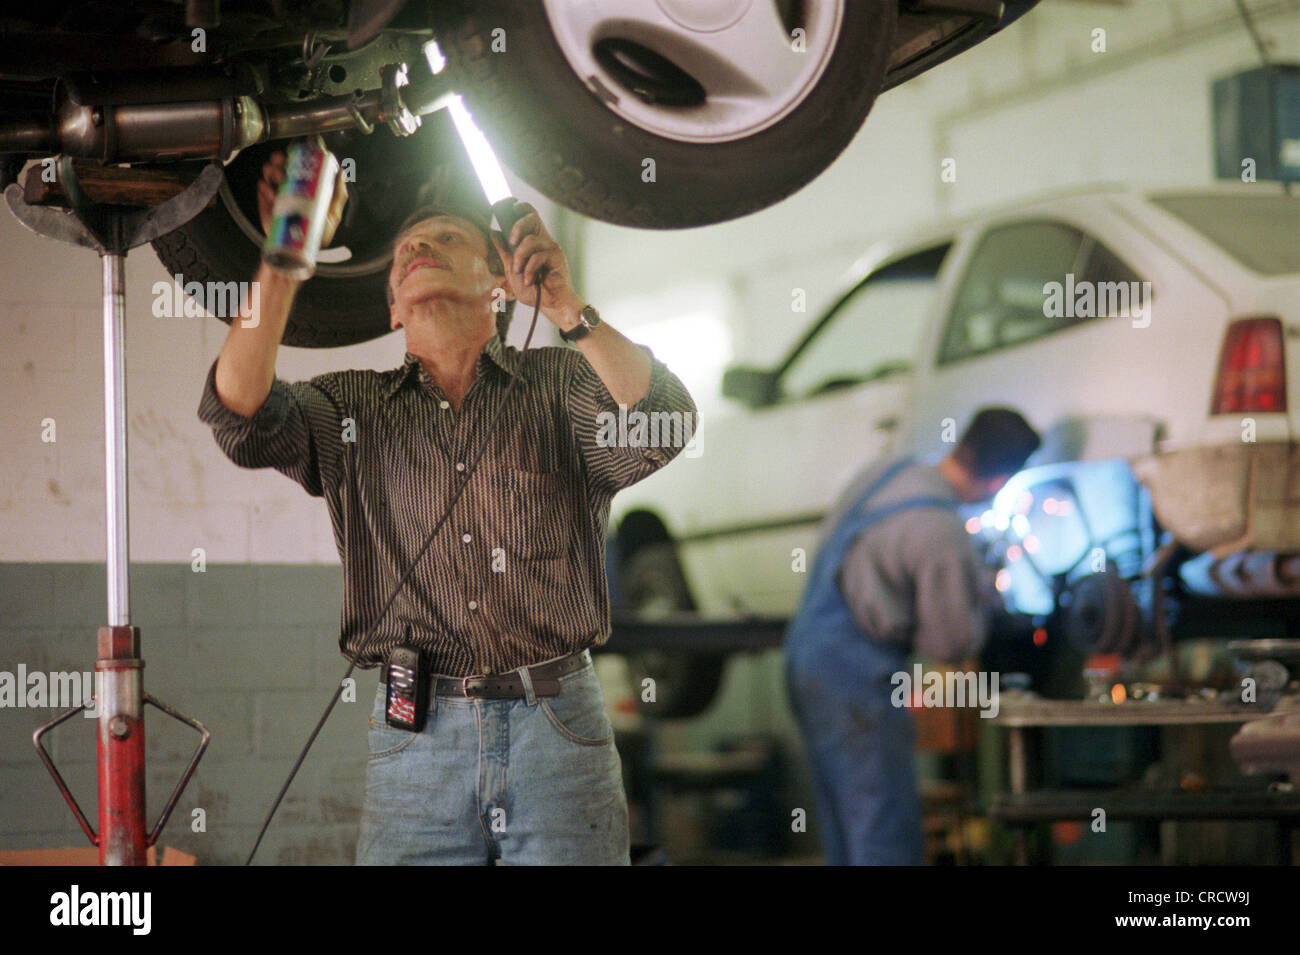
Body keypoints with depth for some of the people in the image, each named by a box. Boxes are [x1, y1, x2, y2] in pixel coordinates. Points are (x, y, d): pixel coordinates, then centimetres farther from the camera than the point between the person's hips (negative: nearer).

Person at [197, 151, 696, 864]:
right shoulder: (351, 408, 15)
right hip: (417, 739, 1)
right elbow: (241, 415, -3)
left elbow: (660, 427, -10)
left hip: (557, 726, -1)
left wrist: (566, 308, -20)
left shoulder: (562, 384, 10)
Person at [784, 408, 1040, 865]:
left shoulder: (887, 472, 4)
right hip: (854, 678, -9)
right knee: (885, 831, -5)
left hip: (806, 652, 9)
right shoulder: (943, 534, -21)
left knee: (843, 825, 16)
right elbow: (953, 643, -13)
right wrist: (982, 599, 8)